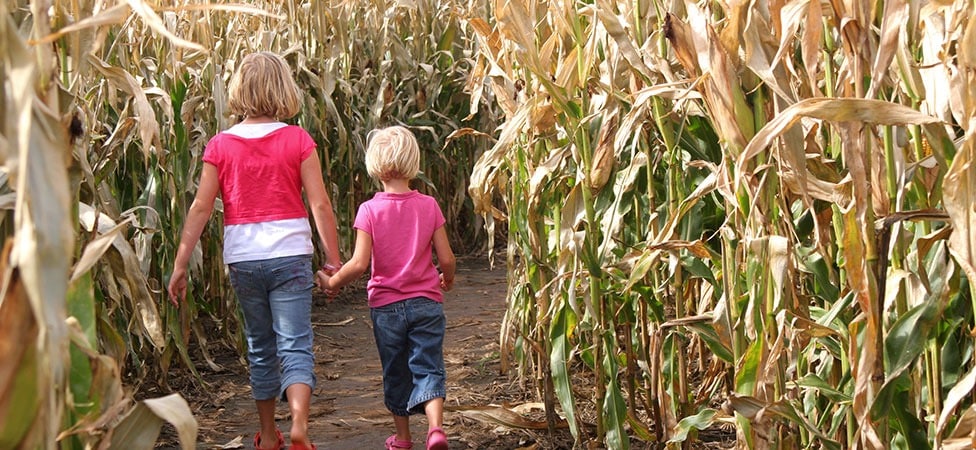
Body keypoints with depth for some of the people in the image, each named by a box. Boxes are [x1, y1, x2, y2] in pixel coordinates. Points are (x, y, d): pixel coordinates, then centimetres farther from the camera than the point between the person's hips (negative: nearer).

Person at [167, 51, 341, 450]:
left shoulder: (220, 145, 0)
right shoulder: (297, 140, -4)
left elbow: (200, 208, -2)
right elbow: (320, 204, -6)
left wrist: (179, 266, 2)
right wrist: (334, 260, 1)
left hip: (241, 257, 2)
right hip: (290, 253, -2)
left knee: (260, 348, 17)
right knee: (295, 345, -1)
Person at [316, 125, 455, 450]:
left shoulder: (370, 210, -10)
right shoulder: (428, 206, -4)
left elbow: (359, 264, -16)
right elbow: (446, 258, -4)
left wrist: (331, 282, 0)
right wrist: (447, 279, 18)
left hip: (386, 306, 0)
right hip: (426, 302, 0)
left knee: (395, 374, 14)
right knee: (428, 368, 1)